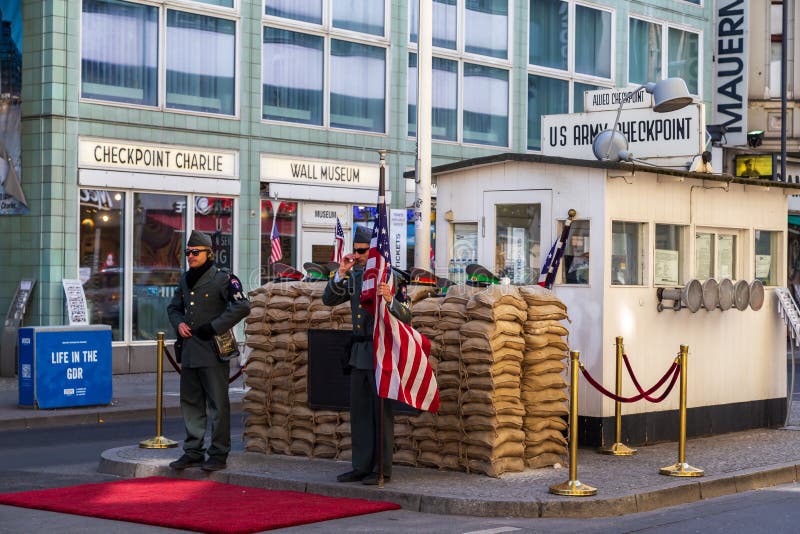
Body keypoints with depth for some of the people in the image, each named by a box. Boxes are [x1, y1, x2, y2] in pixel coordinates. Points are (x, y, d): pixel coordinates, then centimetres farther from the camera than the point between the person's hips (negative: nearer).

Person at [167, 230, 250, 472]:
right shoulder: (185, 279, 15)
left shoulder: (223, 278, -7)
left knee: (217, 404, -3)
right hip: (189, 352, 7)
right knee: (190, 403, 10)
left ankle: (219, 454, 2)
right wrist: (178, 323, 5)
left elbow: (242, 306, -15)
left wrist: (212, 327, -16)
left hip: (213, 352, -7)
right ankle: (193, 452, 18)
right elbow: (174, 306, 28)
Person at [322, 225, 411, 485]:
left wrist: (390, 300, -33)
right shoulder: (354, 276, 10)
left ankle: (382, 469, 4)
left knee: (381, 412, -2)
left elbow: (405, 316, -13)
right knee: (359, 412, 10)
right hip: (359, 354, 7)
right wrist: (340, 274, -7)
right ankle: (361, 466, 17)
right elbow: (328, 300, 7)